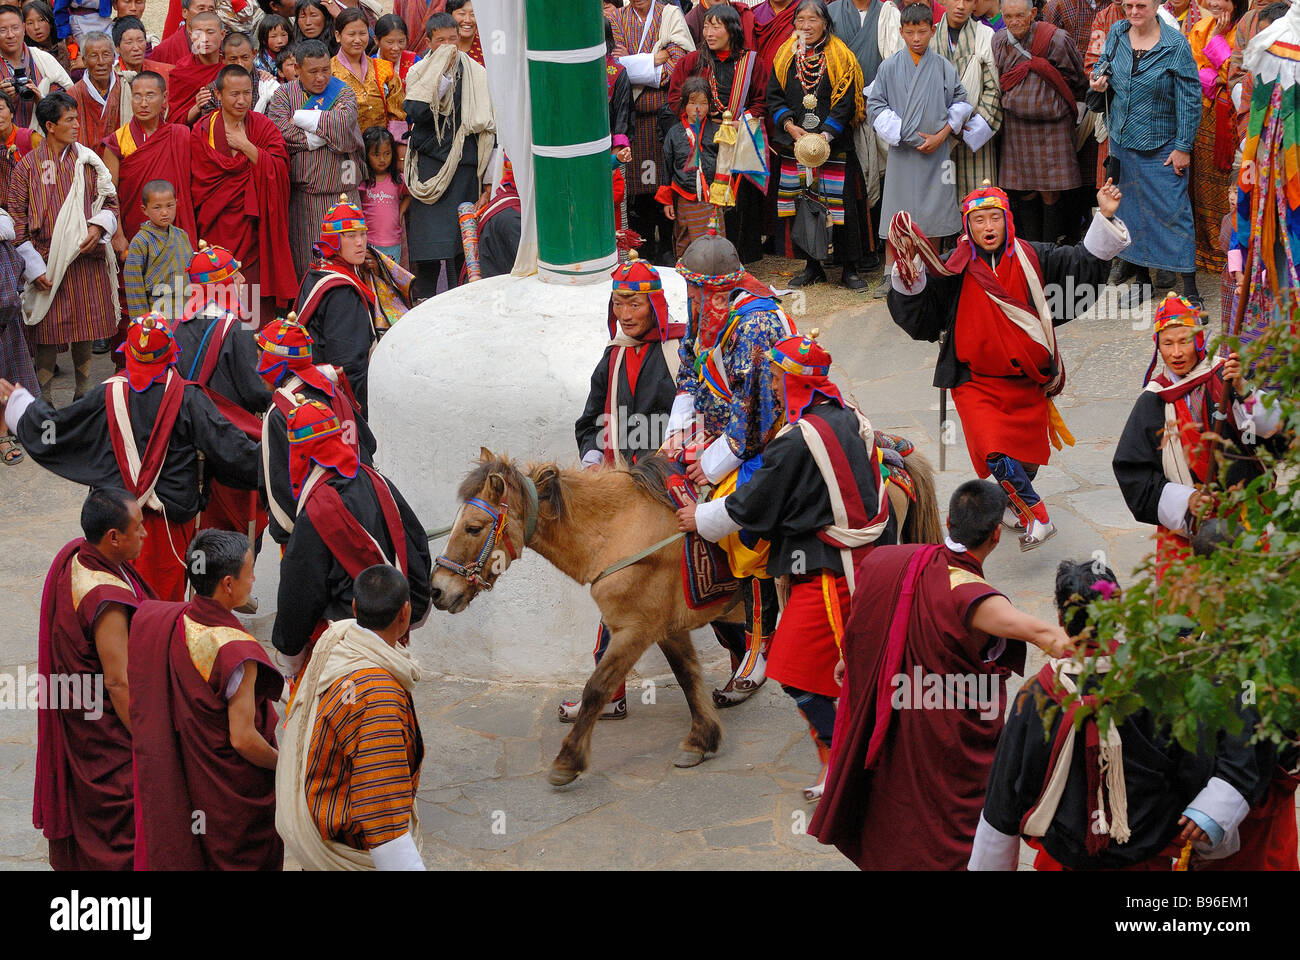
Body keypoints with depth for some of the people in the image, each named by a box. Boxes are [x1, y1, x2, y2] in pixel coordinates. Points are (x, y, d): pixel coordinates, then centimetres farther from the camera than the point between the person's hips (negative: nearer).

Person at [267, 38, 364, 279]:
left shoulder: (343, 93, 9)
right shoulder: (284, 94, 8)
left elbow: (344, 124, -13)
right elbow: (280, 133, -10)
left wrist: (300, 117, -6)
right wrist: (328, 132, -9)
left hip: (338, 192, 0)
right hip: (300, 193, 0)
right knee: (302, 259, -1)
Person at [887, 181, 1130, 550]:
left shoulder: (1031, 258, -2)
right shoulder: (954, 271, -7)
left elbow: (1085, 264, 3)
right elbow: (917, 317, -5)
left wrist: (1104, 218, -8)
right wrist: (907, 277, -20)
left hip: (1027, 381, 3)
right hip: (975, 382, -3)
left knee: (1027, 458, 16)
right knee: (995, 453, -24)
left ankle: (1014, 501, 50)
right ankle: (1037, 519, -8)